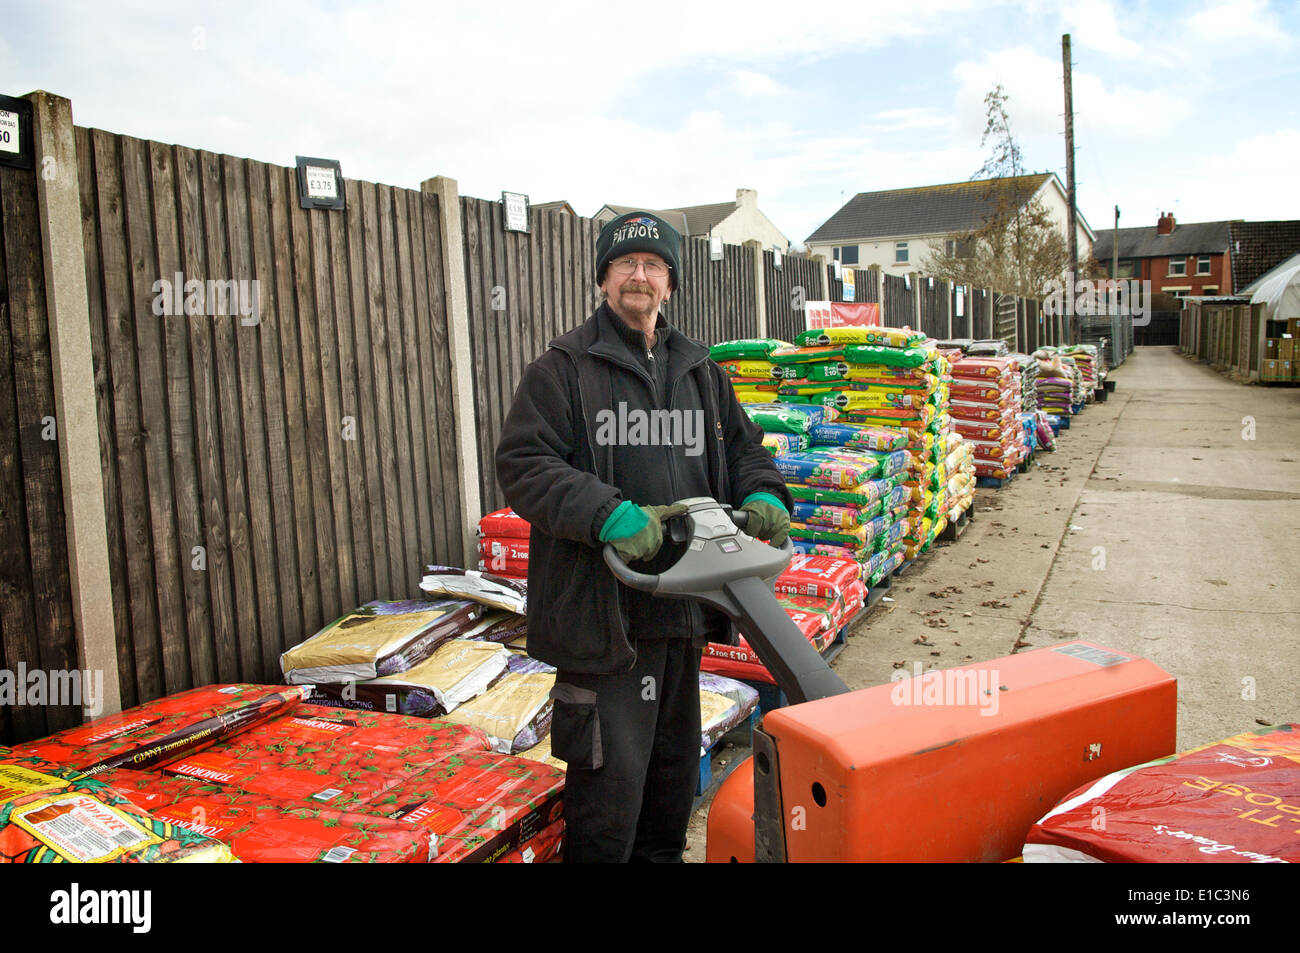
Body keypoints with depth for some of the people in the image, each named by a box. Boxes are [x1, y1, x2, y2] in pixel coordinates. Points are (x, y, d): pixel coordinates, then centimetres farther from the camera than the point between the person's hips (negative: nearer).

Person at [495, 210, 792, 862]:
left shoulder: (700, 370, 14)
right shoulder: (564, 368, -5)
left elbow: (742, 446, 22)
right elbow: (522, 466, -13)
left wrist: (763, 494, 0)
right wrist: (610, 516, -26)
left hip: (683, 602, 7)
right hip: (602, 605, -6)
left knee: (675, 755, 22)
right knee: (611, 767, -2)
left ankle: (662, 854, 42)